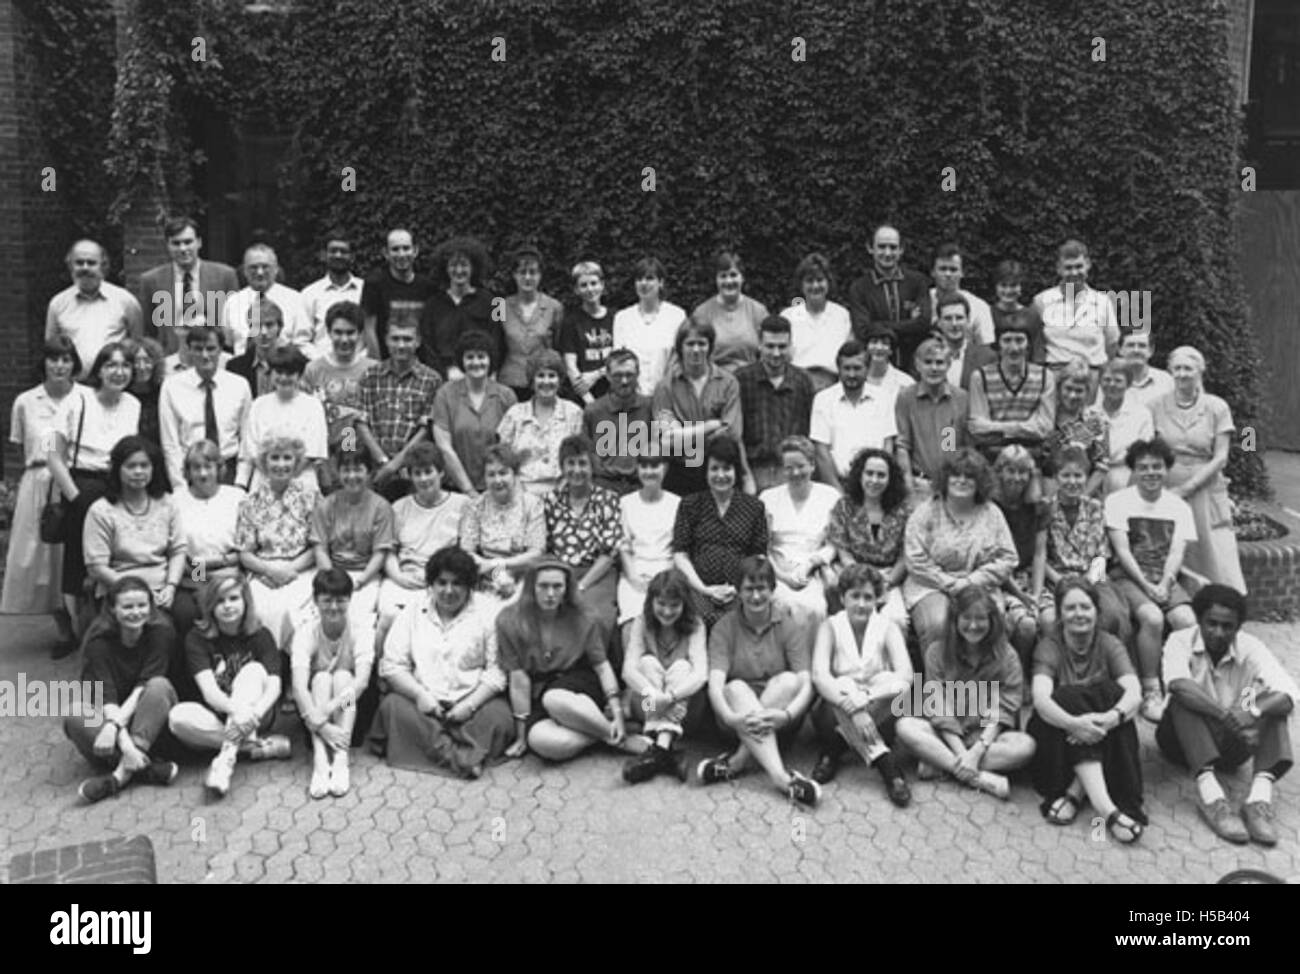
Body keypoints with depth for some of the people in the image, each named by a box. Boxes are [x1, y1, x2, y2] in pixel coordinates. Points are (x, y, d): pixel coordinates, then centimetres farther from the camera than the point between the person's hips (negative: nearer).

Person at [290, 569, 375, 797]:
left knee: (342, 676, -29)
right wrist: (321, 725, -44)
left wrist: (332, 707, -47)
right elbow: (298, 684, -32)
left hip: (351, 704, 0)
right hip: (316, 691, 0)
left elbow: (362, 679, -32)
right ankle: (320, 761, -38)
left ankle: (341, 760, -36)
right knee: (321, 678, -29)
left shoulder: (361, 624, -21)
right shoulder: (306, 628, -20)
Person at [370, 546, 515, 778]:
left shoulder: (487, 615, 5)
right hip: (424, 699, 2)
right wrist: (419, 694, -15)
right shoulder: (412, 613, 10)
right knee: (392, 707, -29)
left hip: (471, 700, -1)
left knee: (498, 718, -29)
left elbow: (497, 671, -2)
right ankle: (464, 758, -33)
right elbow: (391, 665, 2)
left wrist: (470, 704, -16)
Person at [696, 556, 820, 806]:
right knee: (736, 688, -31)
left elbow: (806, 683, -15)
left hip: (778, 715, 0)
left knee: (788, 680, -28)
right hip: (738, 714, 0)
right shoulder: (725, 627, -3)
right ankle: (781, 776, -44)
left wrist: (786, 715, -36)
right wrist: (730, 717, -38)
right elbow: (715, 682, -17)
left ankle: (736, 760, -30)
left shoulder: (792, 622, -4)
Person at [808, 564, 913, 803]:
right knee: (845, 685, -34)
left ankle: (833, 751, -20)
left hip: (877, 710, 2)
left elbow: (905, 676, -19)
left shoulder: (887, 628, -3)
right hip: (838, 708, -1)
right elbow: (819, 675, -21)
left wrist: (863, 700, -35)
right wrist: (854, 708, -37)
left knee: (891, 681, -30)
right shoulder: (830, 627, -5)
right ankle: (886, 764, -31)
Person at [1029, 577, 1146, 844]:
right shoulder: (1049, 646, -5)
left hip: (1104, 743, 2)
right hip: (1056, 739, -2)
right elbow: (1040, 698, -24)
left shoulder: (1109, 645, 1)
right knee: (1070, 697, -29)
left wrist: (1112, 717, -38)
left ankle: (1076, 792, -28)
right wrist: (1073, 723, -44)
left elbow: (1133, 692, -16)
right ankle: (1104, 805, -42)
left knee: (1111, 693, -24)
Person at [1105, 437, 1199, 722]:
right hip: (1128, 576, -3)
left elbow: (1177, 552, 2)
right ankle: (1150, 692, -19)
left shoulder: (1179, 506, 12)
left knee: (1188, 621, -25)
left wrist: (1164, 585, -16)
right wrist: (1146, 585, -16)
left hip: (1166, 579, 3)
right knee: (1152, 618, -31)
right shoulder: (1118, 501, 1)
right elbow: (1122, 551, -6)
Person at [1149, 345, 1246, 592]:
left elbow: (1220, 458, -2)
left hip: (1205, 487, -1)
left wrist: (1186, 488, -10)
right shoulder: (1157, 407, 4)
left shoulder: (1217, 407, 1)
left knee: (1217, 560, -4)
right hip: (1167, 492, 1)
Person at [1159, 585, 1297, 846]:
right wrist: (1225, 715, -46)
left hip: (1229, 745, 2)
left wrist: (1253, 711, -44)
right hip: (1184, 741, -2)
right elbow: (1178, 685, -35)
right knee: (1184, 700, -31)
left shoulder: (1250, 648, -8)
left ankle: (1260, 795, -35)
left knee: (1271, 703, -20)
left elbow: (1289, 694, -25)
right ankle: (1209, 793, -44)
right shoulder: (1181, 641, -13)